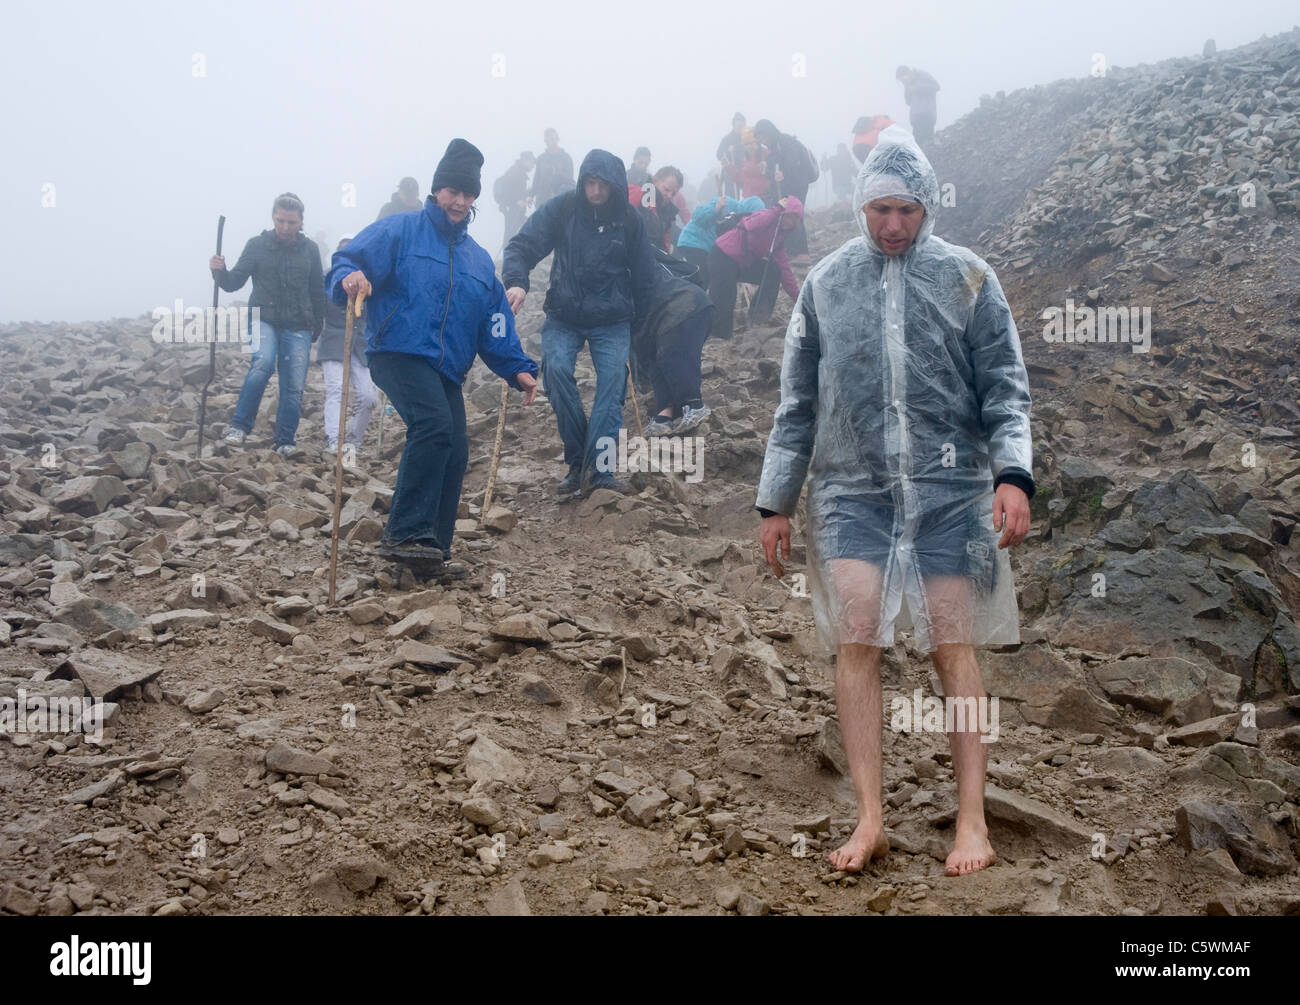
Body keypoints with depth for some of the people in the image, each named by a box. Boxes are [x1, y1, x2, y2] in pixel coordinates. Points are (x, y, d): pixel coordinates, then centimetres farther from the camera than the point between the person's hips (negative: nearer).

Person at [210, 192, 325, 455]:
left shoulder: (310, 249, 6)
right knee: (262, 364, -28)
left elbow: (317, 292, 14)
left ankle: (285, 442, 10)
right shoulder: (257, 245, 2)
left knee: (293, 387, -2)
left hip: (298, 327, 2)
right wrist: (220, 272, -21)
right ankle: (240, 426, -19)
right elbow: (233, 283, 0)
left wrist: (317, 328, 15)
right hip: (264, 319, -2)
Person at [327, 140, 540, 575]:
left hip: (447, 370, 7)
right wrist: (350, 277, -29)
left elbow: (495, 324, 22)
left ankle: (431, 551, 12)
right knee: (434, 424, -29)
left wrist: (516, 368, 10)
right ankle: (405, 534, -28)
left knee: (454, 453, 1)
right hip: (399, 353, -7)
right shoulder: (401, 230, 5)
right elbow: (348, 260, -6)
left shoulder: (479, 259, 22)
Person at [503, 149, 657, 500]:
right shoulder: (562, 208, -5)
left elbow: (643, 274, 11)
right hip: (564, 316, -1)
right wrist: (517, 282, -28)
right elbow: (523, 245, -9)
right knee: (556, 369, -21)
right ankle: (578, 463, -10)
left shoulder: (629, 220, 0)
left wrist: (633, 318, 13)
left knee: (613, 380, -14)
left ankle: (597, 468, -13)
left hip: (611, 321, 1)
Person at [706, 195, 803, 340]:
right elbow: (752, 225, -40)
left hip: (742, 262, 9)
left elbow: (783, 264, 8)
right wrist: (777, 208, -35)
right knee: (723, 301, -15)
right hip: (723, 256, -9)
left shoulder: (780, 234, 11)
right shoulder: (767, 216, -15)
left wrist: (796, 294, 2)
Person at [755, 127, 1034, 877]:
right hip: (851, 491, 1)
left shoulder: (968, 278, 2)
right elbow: (798, 403, 11)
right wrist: (777, 502, 10)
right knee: (855, 641, -6)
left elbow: (1006, 390, 1)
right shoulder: (828, 283, 7)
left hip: (948, 490, -1)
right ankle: (870, 819, 2)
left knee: (954, 647, 1)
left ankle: (973, 818, 11)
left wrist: (1014, 474, -15)